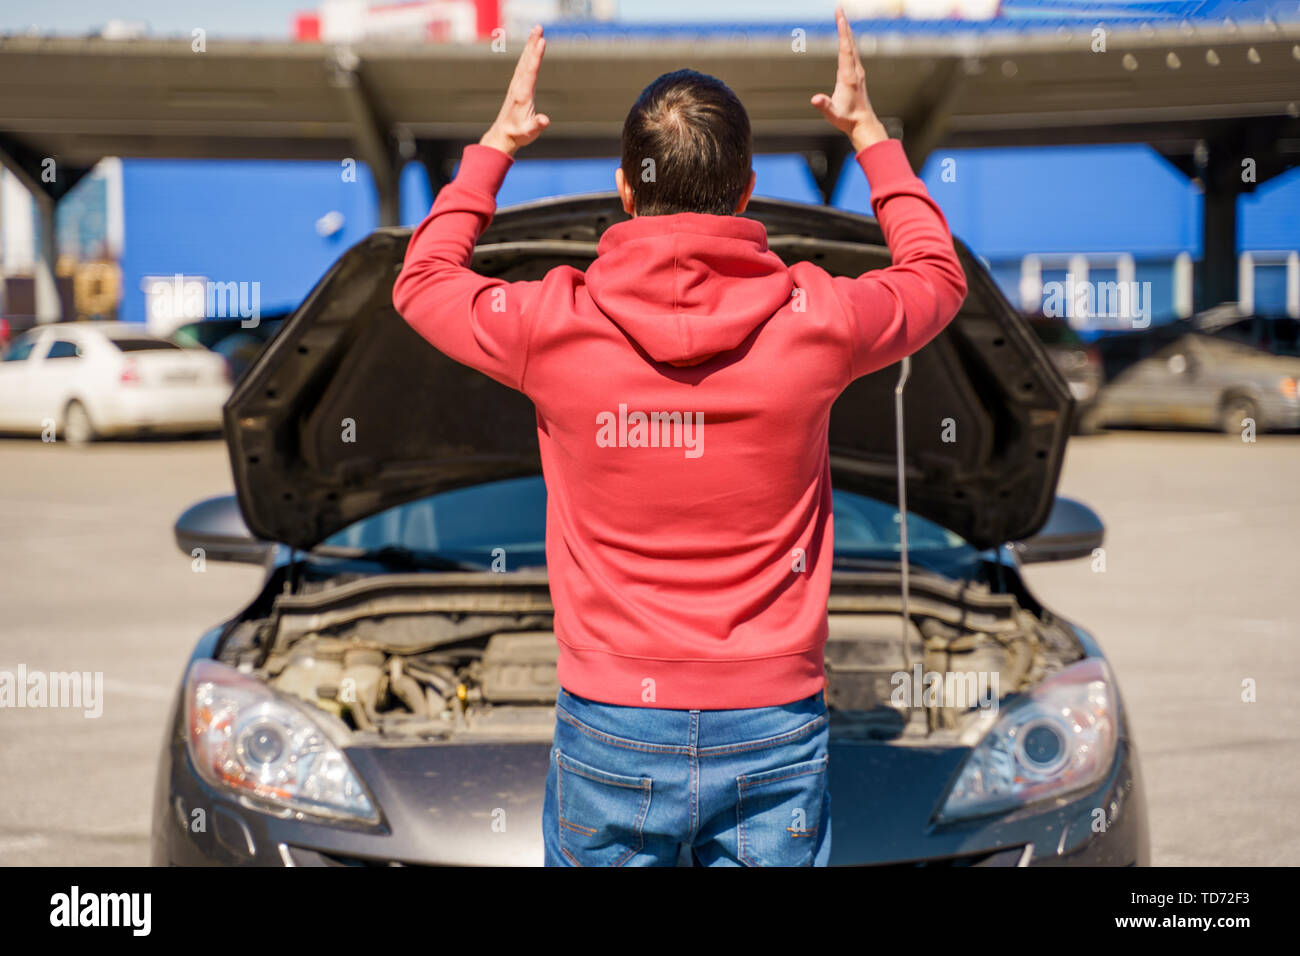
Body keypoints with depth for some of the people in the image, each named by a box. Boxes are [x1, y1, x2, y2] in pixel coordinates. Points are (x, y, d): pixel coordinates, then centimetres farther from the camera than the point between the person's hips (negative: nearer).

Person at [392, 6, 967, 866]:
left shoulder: (555, 326, -9)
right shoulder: (812, 323, -8)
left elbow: (423, 281, 15)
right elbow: (939, 275, 16)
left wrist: (496, 145, 22)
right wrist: (870, 135, 24)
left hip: (610, 729, 0)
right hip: (772, 731, 0)